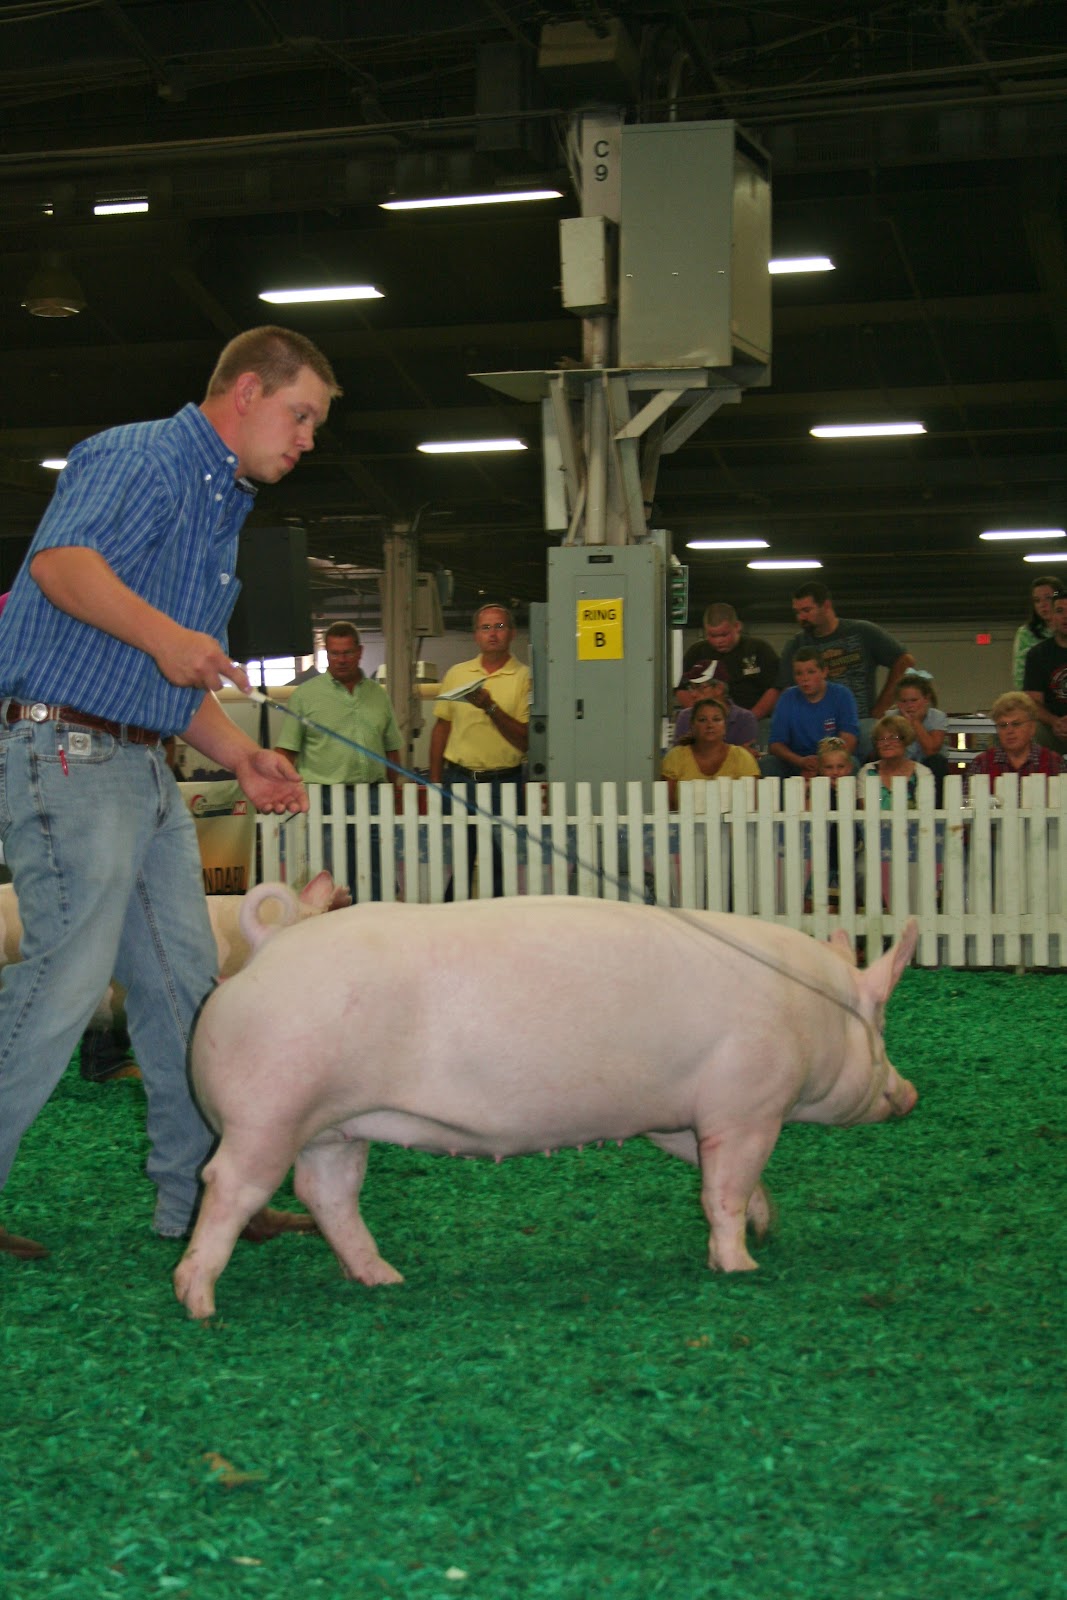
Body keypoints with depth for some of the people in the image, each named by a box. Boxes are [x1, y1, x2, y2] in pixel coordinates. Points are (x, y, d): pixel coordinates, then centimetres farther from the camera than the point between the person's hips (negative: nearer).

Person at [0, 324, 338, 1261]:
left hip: (145, 769, 10)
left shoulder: (223, 511, 23)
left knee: (184, 985, 10)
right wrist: (159, 632, -42)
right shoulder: (139, 460, -8)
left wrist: (240, 756, 14)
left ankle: (197, 1197, 18)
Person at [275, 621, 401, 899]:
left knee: (375, 883, 3)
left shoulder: (378, 695, 15)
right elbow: (286, 751, 1)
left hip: (371, 798, 3)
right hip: (324, 799, -3)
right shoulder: (305, 694, 4)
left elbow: (392, 749, 21)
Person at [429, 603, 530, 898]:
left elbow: (526, 740, -8)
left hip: (504, 783, -3)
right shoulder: (456, 674, 11)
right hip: (459, 779, 3)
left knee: (503, 870, 0)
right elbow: (441, 728, 16)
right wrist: (435, 782, 10)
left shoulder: (524, 677, -1)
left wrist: (491, 708, -19)